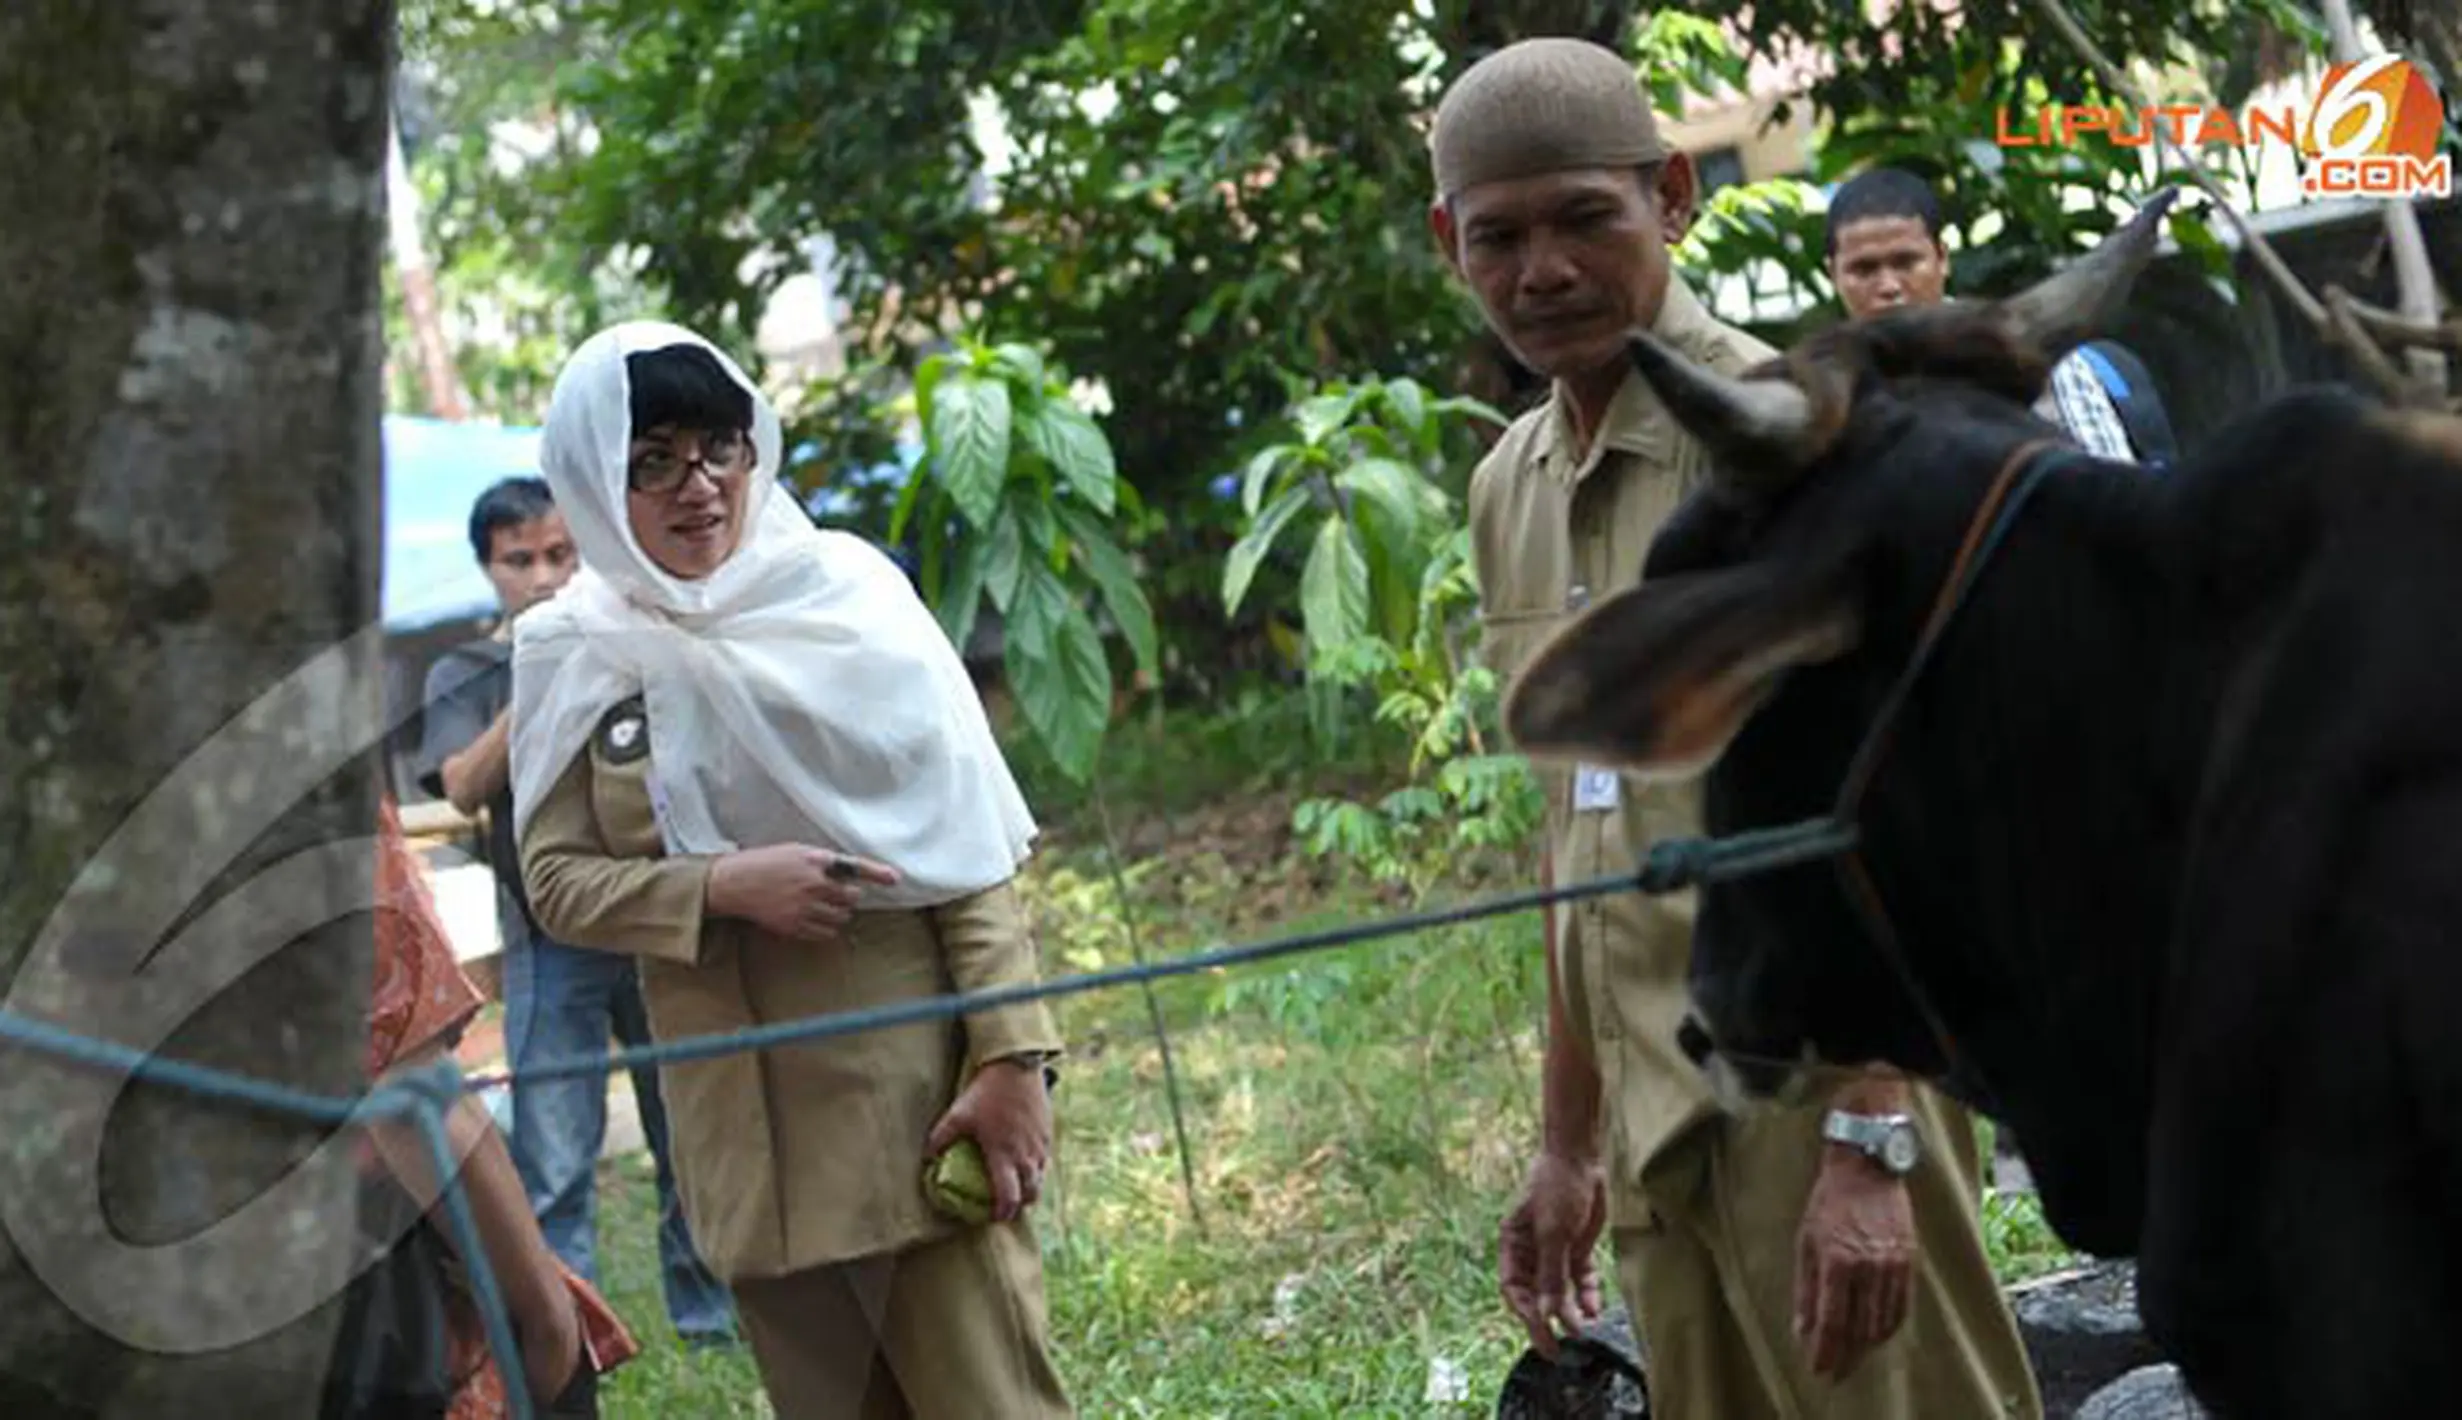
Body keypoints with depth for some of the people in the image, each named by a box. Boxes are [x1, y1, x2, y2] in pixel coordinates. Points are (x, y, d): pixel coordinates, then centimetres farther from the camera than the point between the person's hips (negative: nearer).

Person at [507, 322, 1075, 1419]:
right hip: (749, 1122, 2)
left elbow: (967, 843, -4)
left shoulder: (845, 591, -4)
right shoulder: (576, 656, 2)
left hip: (914, 1087, -2)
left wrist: (1010, 1055, -12)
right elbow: (557, 880, 3)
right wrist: (723, 887, -14)